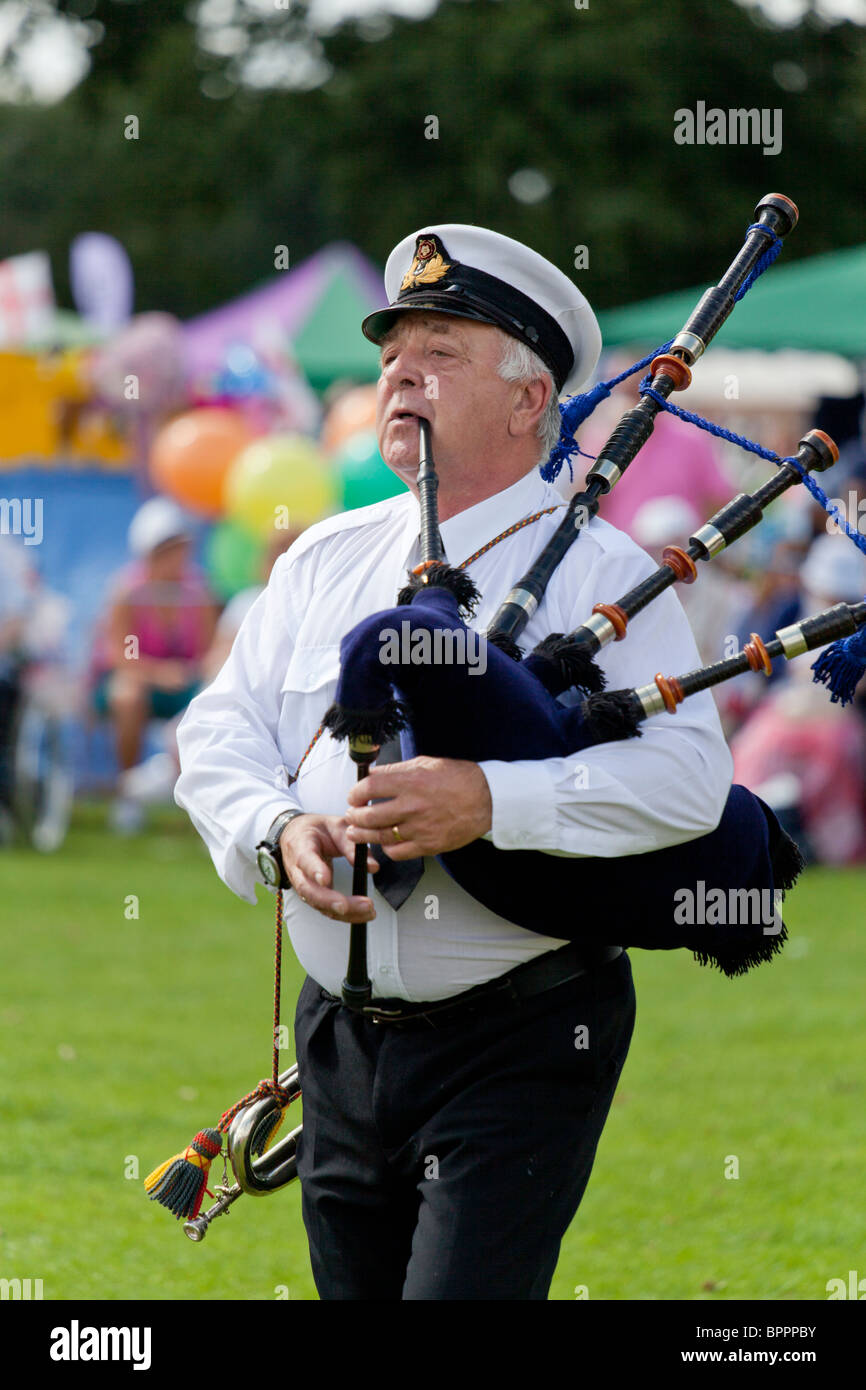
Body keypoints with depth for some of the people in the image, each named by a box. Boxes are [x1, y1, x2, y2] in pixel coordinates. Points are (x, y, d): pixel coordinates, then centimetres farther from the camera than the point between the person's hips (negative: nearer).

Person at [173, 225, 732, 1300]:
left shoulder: (597, 573, -4)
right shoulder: (326, 559, 14)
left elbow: (689, 773, -16)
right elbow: (219, 732, 11)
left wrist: (491, 801, -27)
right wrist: (279, 830, -11)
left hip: (519, 1046, -6)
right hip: (341, 1038, 6)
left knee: (462, 1293, -17)